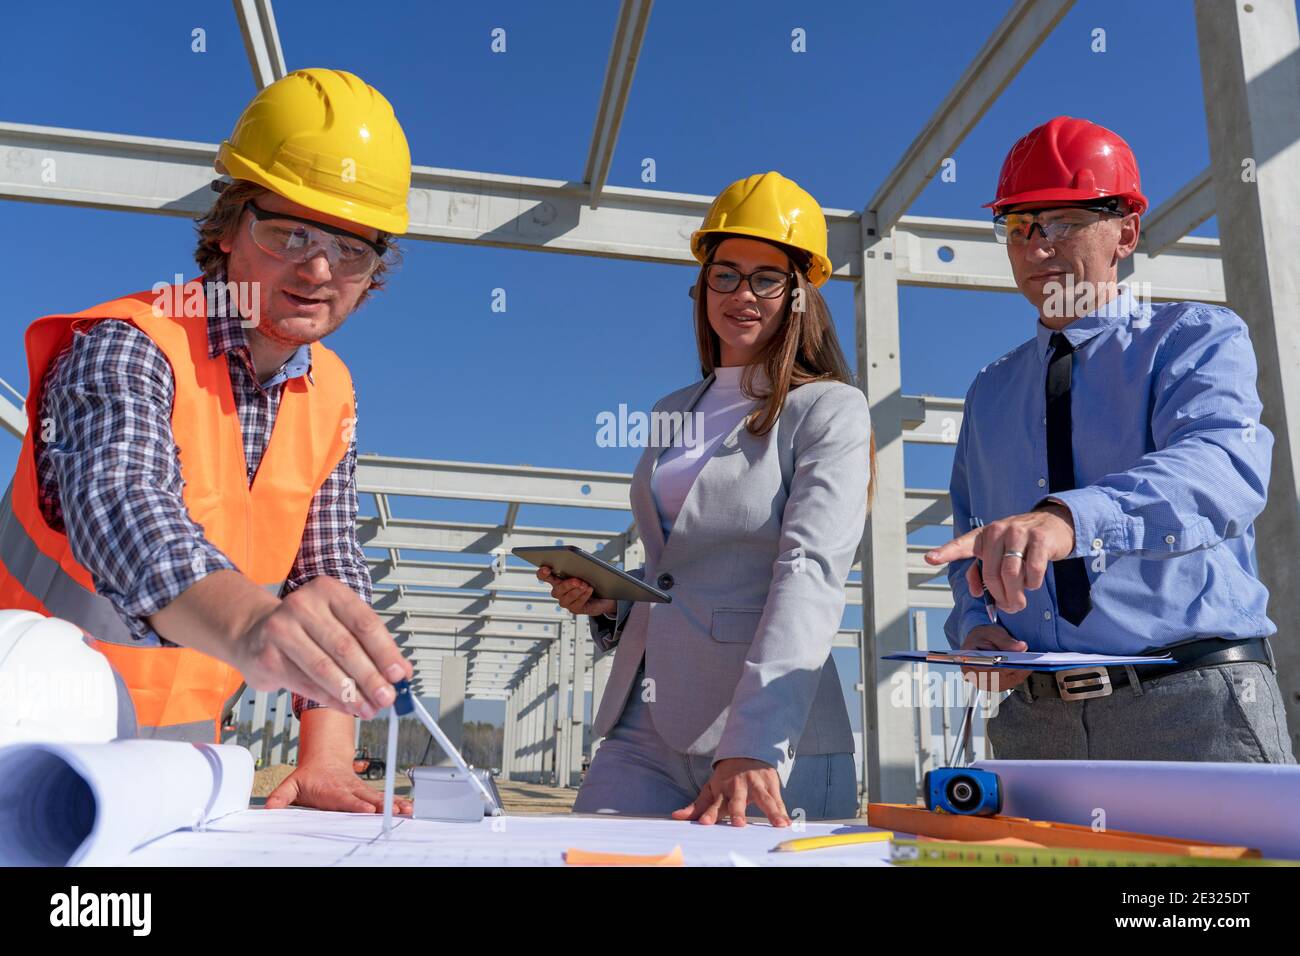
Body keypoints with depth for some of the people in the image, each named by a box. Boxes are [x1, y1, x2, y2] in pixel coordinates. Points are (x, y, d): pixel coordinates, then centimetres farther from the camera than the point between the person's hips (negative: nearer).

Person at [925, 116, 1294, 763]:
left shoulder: (1198, 339, 1)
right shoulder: (989, 392, 17)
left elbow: (1222, 464, -21)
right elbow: (970, 542, 20)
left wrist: (1069, 517, -40)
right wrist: (972, 625, -2)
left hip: (1197, 708, -4)